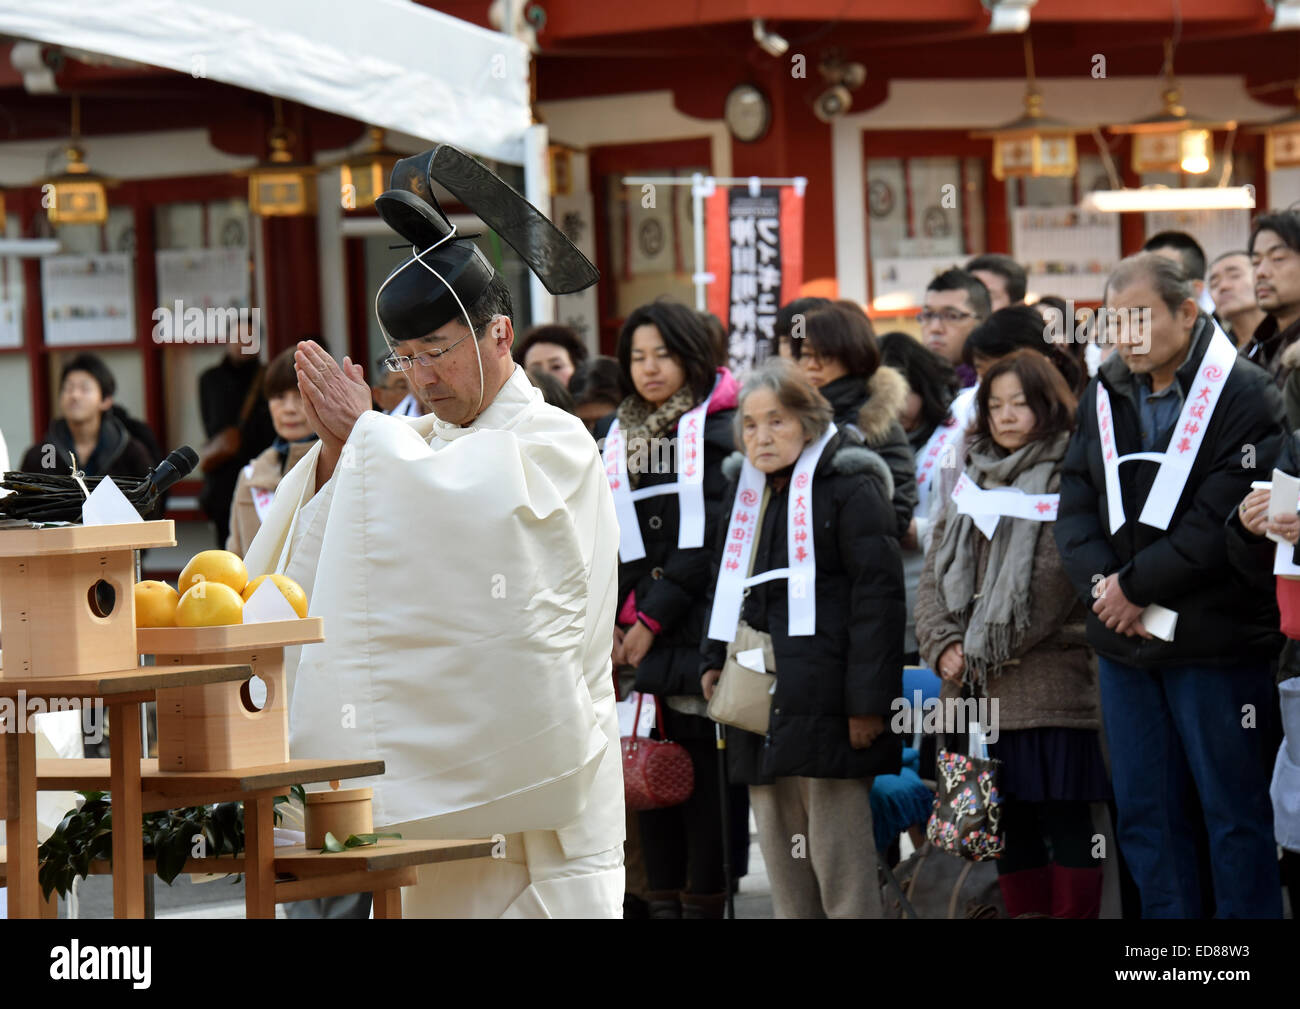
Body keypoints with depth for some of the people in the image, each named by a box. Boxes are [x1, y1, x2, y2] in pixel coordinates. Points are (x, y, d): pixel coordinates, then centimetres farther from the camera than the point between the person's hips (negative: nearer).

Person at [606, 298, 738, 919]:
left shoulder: (717, 431, -5)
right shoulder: (621, 438, 16)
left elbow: (710, 541, -11)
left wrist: (654, 616, -12)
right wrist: (614, 618, 4)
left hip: (695, 629, -6)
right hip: (637, 634, 6)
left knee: (702, 763, -5)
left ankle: (703, 900, -1)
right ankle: (662, 898, 11)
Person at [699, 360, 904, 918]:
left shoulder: (852, 488, -6)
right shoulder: (747, 490, 18)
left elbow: (877, 595, -12)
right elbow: (724, 582, 27)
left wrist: (867, 701, -17)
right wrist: (714, 661, 12)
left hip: (823, 699, -8)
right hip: (760, 698, 8)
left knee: (838, 857, -7)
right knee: (781, 854, 9)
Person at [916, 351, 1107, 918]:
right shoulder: (972, 481, 18)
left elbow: (1053, 579, -12)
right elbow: (936, 574, 15)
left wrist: (982, 650, -10)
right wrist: (944, 646, -1)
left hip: (1050, 686, -6)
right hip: (981, 693, 7)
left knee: (1066, 822, -5)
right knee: (1010, 827, 9)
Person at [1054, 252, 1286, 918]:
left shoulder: (1243, 395, -9)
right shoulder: (1103, 397, 10)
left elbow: (1224, 520, -17)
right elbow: (1076, 506, 6)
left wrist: (1136, 584, -15)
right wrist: (1102, 585, -12)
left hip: (1213, 639, -6)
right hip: (1123, 642, 6)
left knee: (1234, 808, 0)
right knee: (1144, 812, 11)